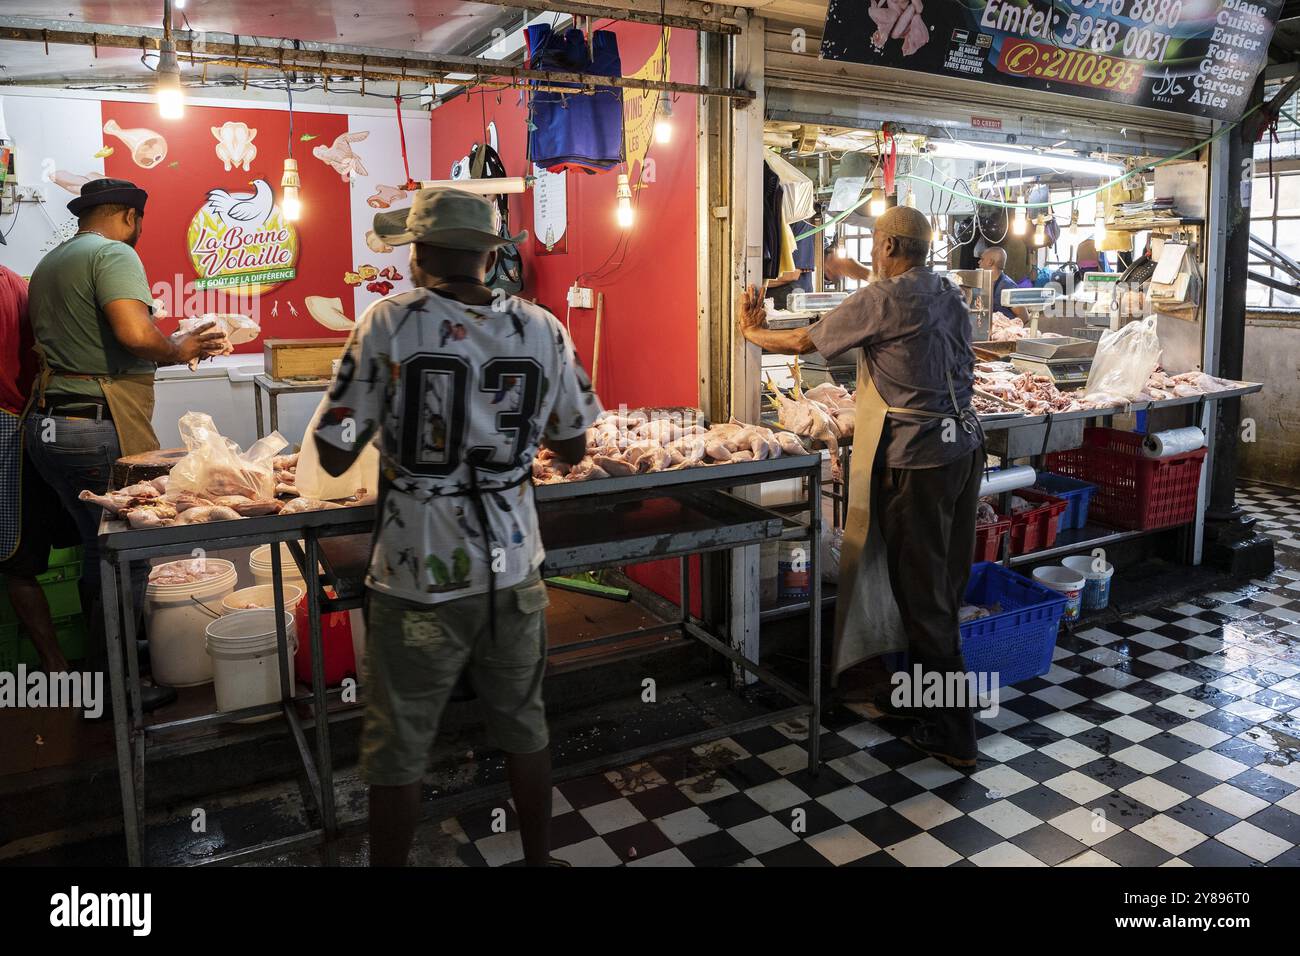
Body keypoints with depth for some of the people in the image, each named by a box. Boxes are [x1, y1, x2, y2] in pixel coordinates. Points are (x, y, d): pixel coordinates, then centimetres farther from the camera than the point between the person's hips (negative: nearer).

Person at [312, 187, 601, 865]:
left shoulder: (389, 324, -12)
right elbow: (572, 449, 6)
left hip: (417, 582, -3)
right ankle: (538, 858, 39)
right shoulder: (542, 329, -3)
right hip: (514, 572, 4)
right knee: (524, 726, 21)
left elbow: (334, 457, -10)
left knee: (397, 752, 14)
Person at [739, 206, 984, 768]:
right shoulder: (949, 295, 11)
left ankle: (951, 734, 10)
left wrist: (753, 332, 15)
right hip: (964, 446, 8)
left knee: (923, 594, 1)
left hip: (917, 459, -8)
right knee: (942, 588, 16)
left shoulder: (881, 301, -12)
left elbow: (805, 341, -2)